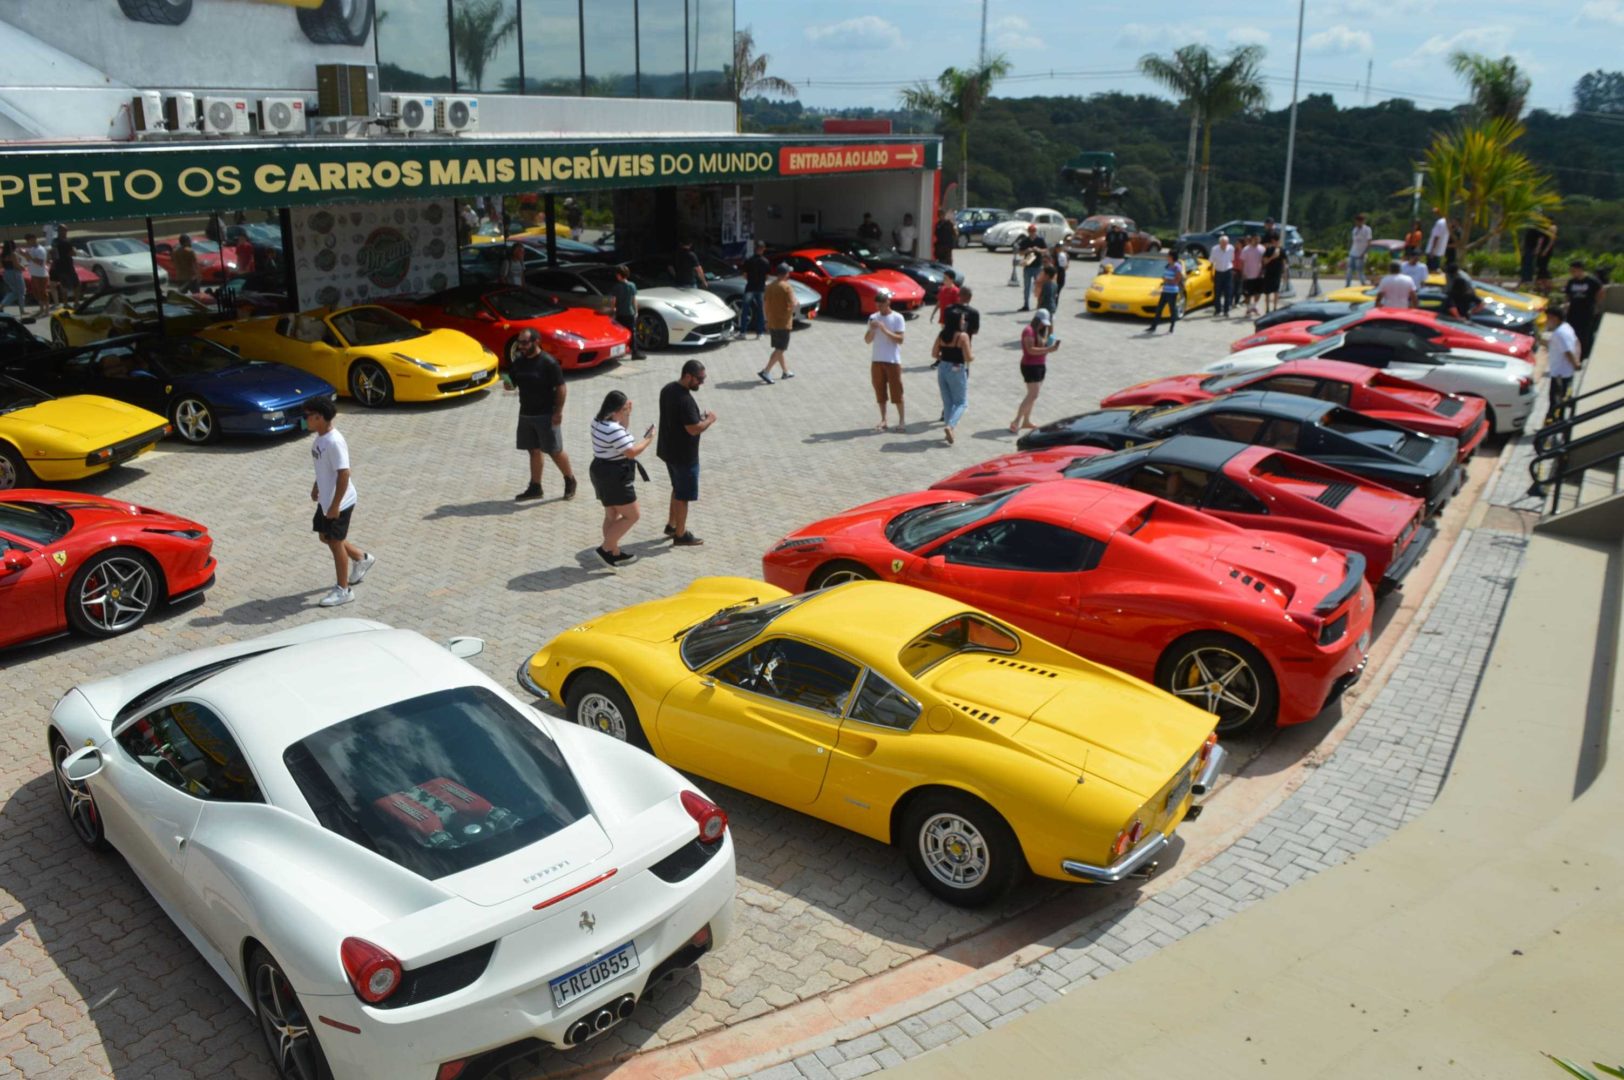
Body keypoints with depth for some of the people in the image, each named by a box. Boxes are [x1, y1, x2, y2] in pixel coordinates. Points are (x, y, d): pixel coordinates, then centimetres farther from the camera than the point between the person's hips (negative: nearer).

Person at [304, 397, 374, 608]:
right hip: (326, 499, 9)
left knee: (335, 542, 1)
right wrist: (316, 486, 25)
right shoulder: (320, 437, 3)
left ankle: (343, 590, 13)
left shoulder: (334, 442, -27)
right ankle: (361, 559, 39)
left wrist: (335, 506, -25)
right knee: (325, 536, 20)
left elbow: (343, 474, -28)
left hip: (339, 502, -9)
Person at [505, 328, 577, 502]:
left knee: (555, 451, 0)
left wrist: (558, 412, -16)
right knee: (534, 451, 12)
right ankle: (535, 488, 19)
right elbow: (512, 383, 13)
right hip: (525, 414, 6)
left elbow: (561, 388, -12)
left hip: (546, 415, -6)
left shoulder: (548, 363, -14)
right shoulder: (518, 362, 5)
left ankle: (570, 480, 20)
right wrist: (508, 385, -11)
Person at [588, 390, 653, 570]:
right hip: (615, 476, -10)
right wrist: (647, 439, -10)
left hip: (601, 471, 10)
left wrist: (627, 413, 10)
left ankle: (614, 553, 26)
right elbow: (631, 452, -25)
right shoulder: (613, 430, -25)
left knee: (612, 515, 18)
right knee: (631, 516, 0)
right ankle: (605, 549, -2)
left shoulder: (599, 421, 6)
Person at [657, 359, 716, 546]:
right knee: (683, 495, 4)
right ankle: (680, 535, 15)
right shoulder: (685, 400, -28)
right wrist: (709, 420, -11)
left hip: (668, 450, 9)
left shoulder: (668, 389, 2)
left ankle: (672, 525, 37)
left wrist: (699, 417, 7)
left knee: (677, 488, 25)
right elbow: (694, 429, -28)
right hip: (683, 455, -9)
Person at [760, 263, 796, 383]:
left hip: (772, 323, 7)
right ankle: (766, 372, -12)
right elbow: (792, 305, -20)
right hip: (783, 323, -7)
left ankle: (786, 371, 27)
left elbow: (765, 303, 9)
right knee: (779, 349, -3)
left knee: (779, 348, 17)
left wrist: (769, 319, 17)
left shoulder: (770, 287, 5)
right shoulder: (786, 287, -15)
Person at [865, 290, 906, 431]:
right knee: (880, 389, 7)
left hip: (893, 360, -4)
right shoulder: (873, 318, 6)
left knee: (896, 390, -1)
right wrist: (872, 329, -14)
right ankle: (883, 420, 15)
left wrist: (884, 330, -21)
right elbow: (867, 340, 5)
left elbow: (900, 339, -13)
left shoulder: (897, 318, -5)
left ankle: (902, 419, 8)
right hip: (876, 360, 4)